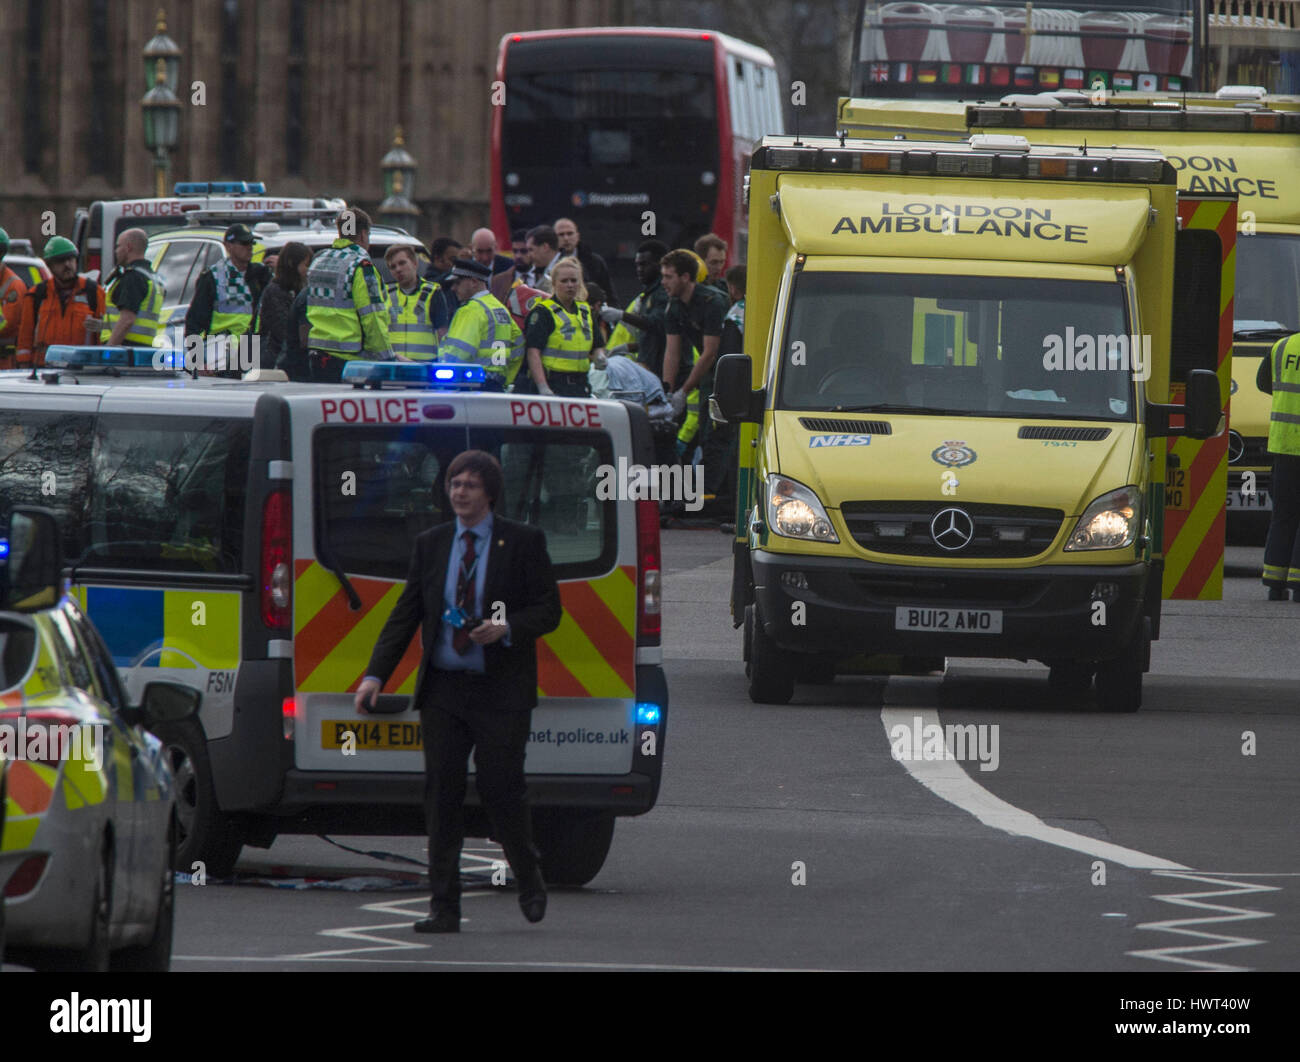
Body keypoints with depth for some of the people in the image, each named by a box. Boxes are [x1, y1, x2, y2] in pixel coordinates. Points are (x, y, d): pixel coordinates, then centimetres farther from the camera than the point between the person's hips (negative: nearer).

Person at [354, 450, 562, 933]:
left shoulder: (523, 542, 1)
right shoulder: (430, 544, 11)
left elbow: (549, 610, 0)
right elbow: (405, 615, 10)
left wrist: (507, 629, -19)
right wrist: (375, 675, 0)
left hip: (501, 692, -3)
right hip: (442, 689, 3)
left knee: (501, 789, -5)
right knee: (442, 793, -1)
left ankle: (530, 882, 22)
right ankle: (444, 907, 2)